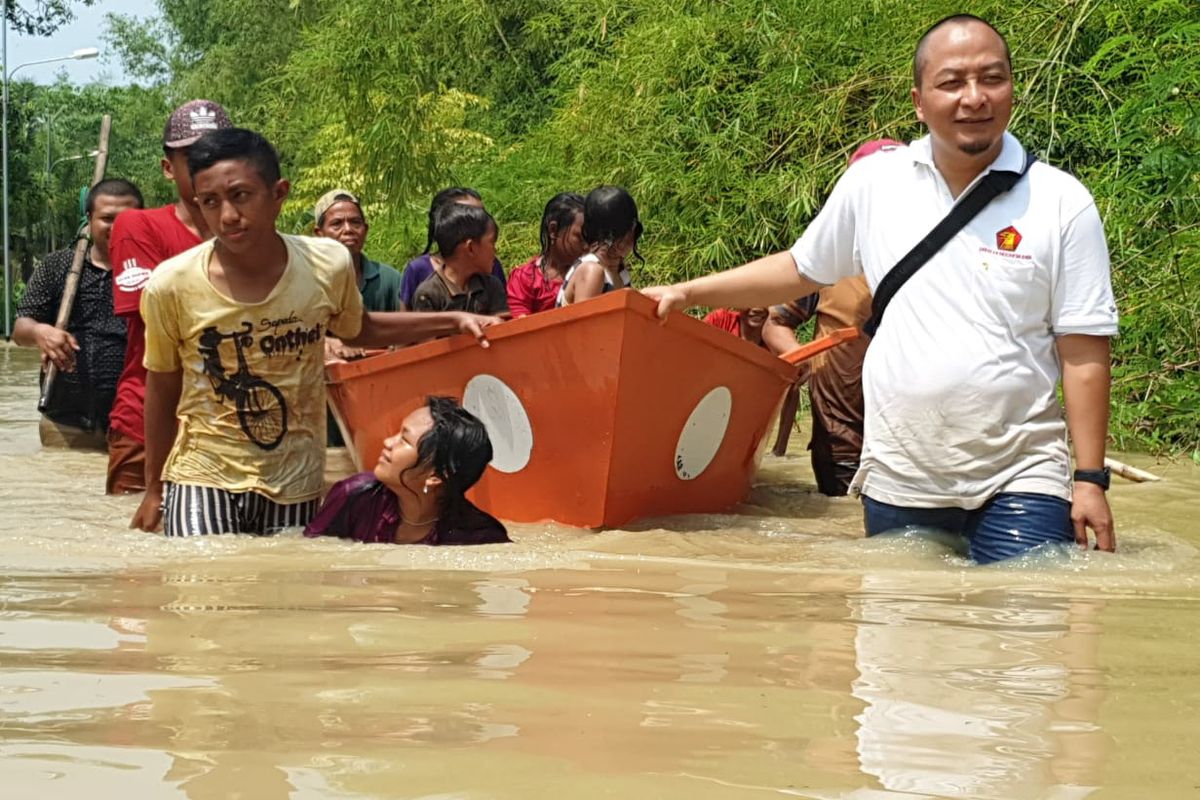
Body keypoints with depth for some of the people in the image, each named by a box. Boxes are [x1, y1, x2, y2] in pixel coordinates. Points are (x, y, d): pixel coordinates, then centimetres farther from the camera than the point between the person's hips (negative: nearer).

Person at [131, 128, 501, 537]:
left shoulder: (328, 265, -10)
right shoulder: (170, 286, -14)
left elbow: (357, 329, 14)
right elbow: (162, 388, 2)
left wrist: (454, 321, 6)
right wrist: (154, 489, 11)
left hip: (295, 484, 2)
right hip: (203, 477, -2)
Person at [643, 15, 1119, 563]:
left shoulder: (1062, 204, -5)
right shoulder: (873, 184, 2)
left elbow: (1084, 352, -3)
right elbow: (800, 270, 17)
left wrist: (1090, 477, -7)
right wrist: (688, 293, 14)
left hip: (1018, 480, -2)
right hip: (898, 481, 3)